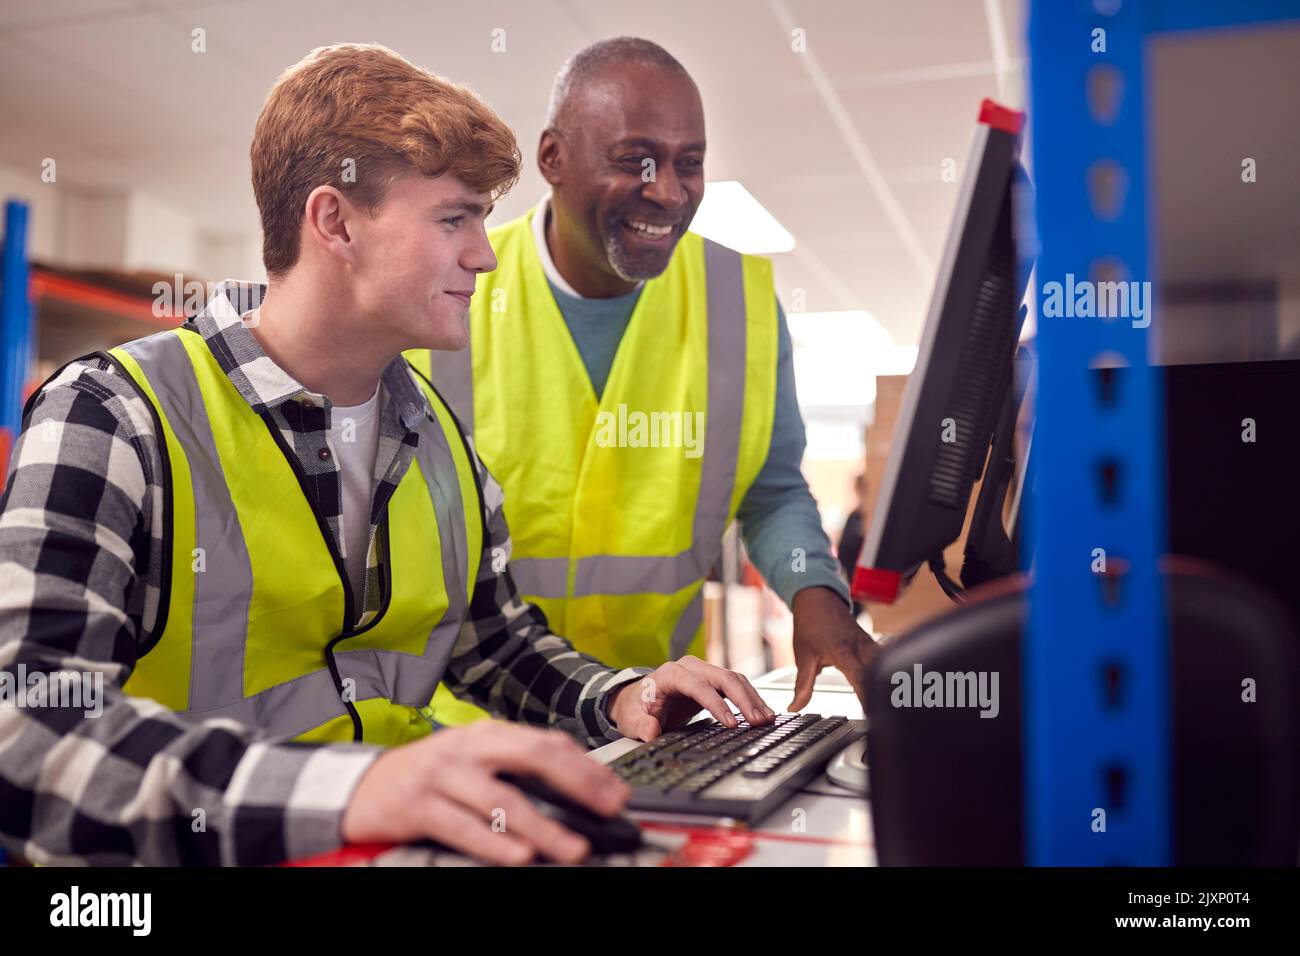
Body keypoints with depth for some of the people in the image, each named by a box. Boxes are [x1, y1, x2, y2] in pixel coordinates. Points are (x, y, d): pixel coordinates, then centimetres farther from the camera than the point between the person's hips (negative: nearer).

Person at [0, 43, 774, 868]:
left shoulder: (440, 435, 8)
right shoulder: (111, 419, -11)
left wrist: (616, 700, -1)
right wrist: (344, 788, -36)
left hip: (411, 840, 4)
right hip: (208, 850, -4)